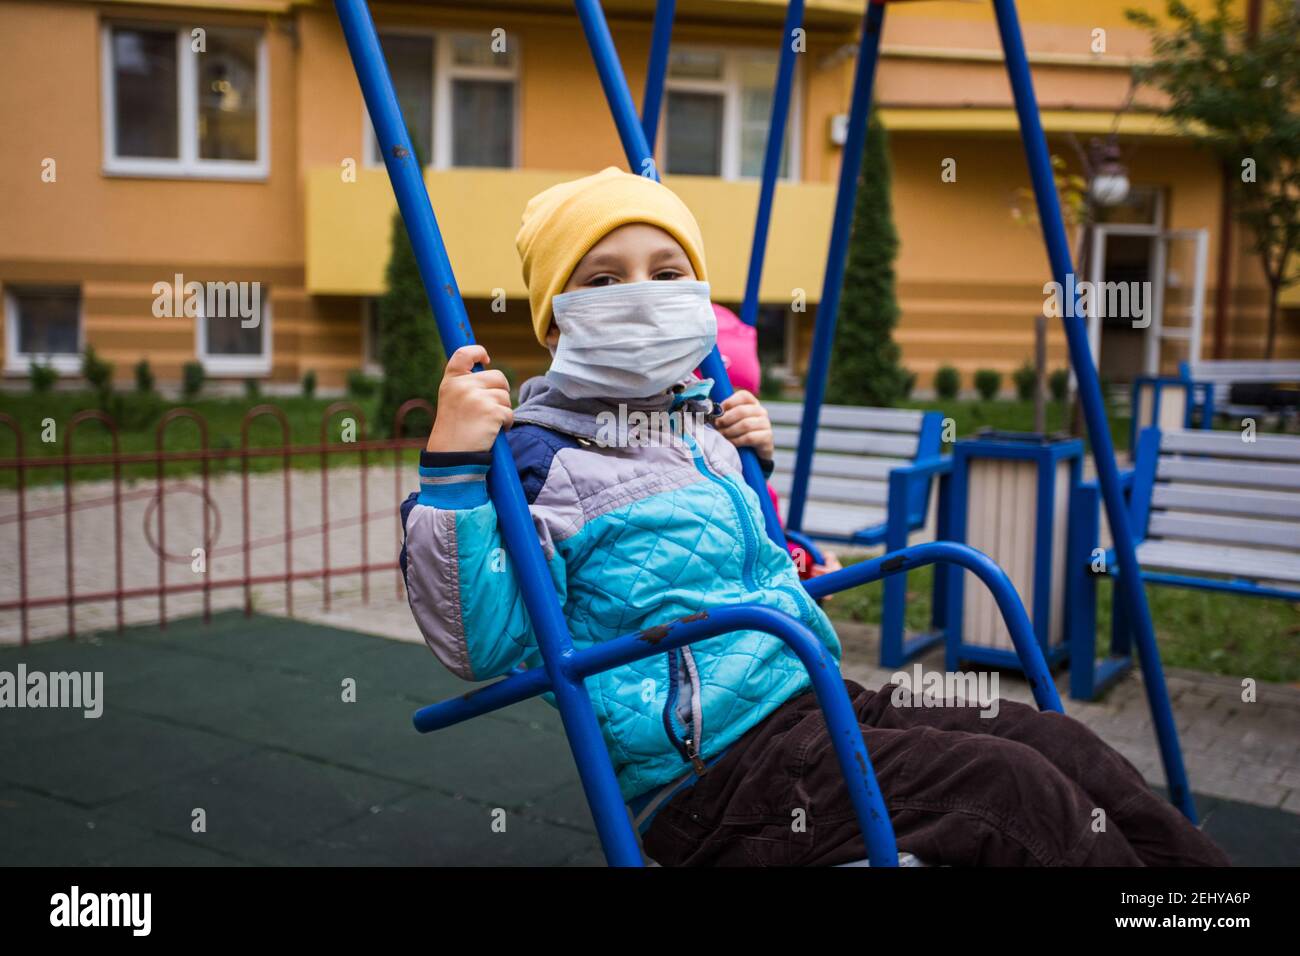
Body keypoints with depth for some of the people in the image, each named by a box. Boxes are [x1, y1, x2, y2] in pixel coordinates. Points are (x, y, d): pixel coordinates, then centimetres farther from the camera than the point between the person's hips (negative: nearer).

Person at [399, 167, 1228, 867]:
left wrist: (758, 461, 15)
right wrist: (453, 469, -30)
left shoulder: (700, 424, 15)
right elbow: (477, 641, -21)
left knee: (1059, 744, -2)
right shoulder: (539, 455, -11)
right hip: (712, 770, -8)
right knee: (1013, 792, -19)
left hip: (815, 701, 9)